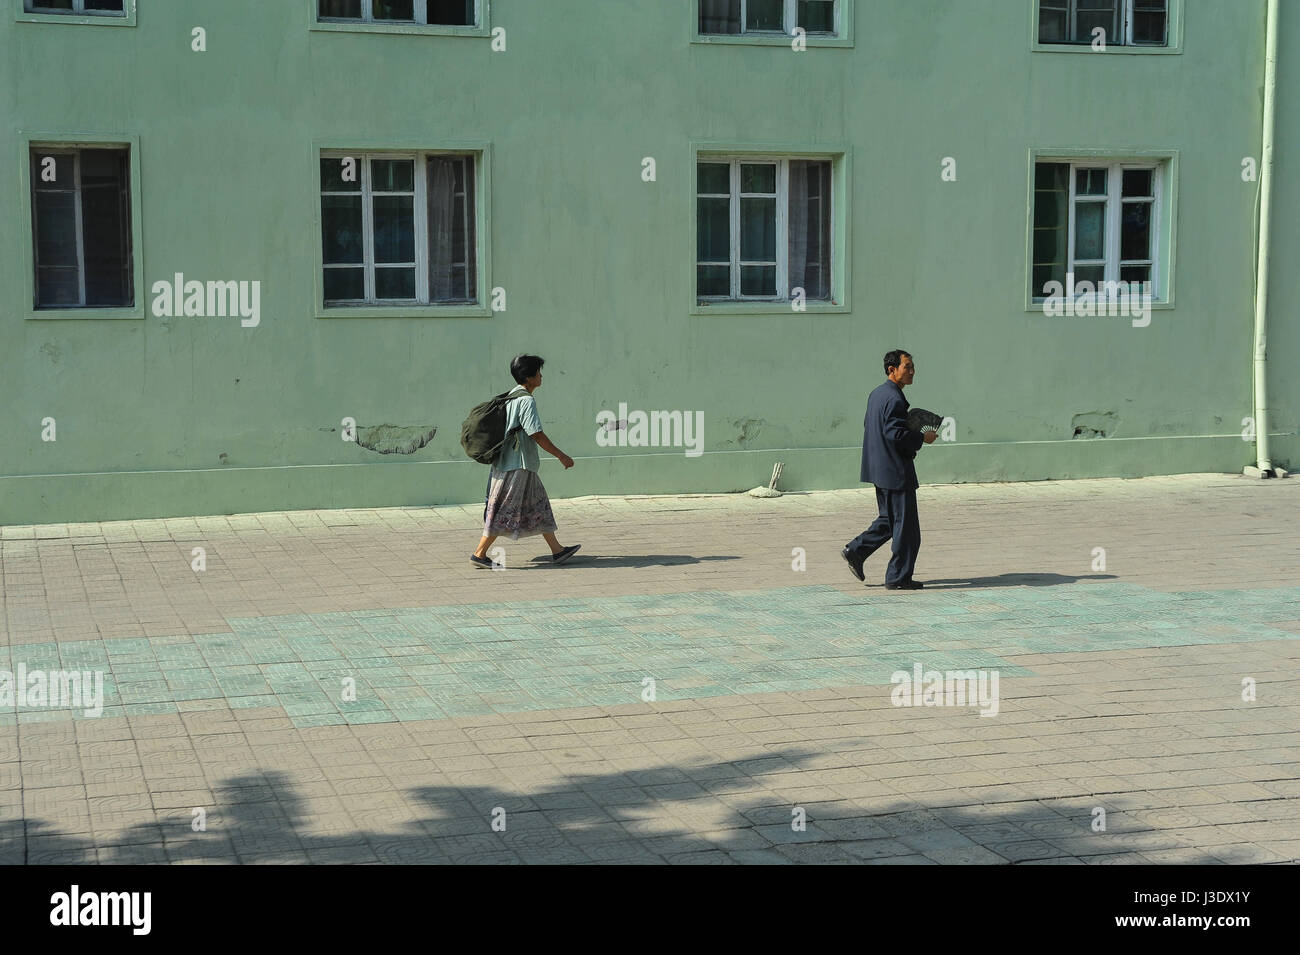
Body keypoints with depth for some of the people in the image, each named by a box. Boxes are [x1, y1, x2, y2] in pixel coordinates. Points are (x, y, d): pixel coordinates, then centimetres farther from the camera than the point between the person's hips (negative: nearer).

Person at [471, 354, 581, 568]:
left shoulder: (511, 398, 13)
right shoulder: (526, 401, -16)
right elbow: (537, 435, -20)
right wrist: (561, 456, -14)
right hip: (518, 466, -10)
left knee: (539, 506, 14)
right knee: (504, 513, -5)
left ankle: (557, 550, 19)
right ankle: (479, 554, -2)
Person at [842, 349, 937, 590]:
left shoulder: (876, 394, 12)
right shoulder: (894, 399, -19)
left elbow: (868, 426, 19)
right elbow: (895, 434, -26)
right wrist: (922, 438, -11)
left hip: (879, 469, 10)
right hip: (896, 471, -10)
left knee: (890, 519, 21)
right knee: (905, 525, -1)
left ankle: (856, 550, 16)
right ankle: (898, 577, 4)